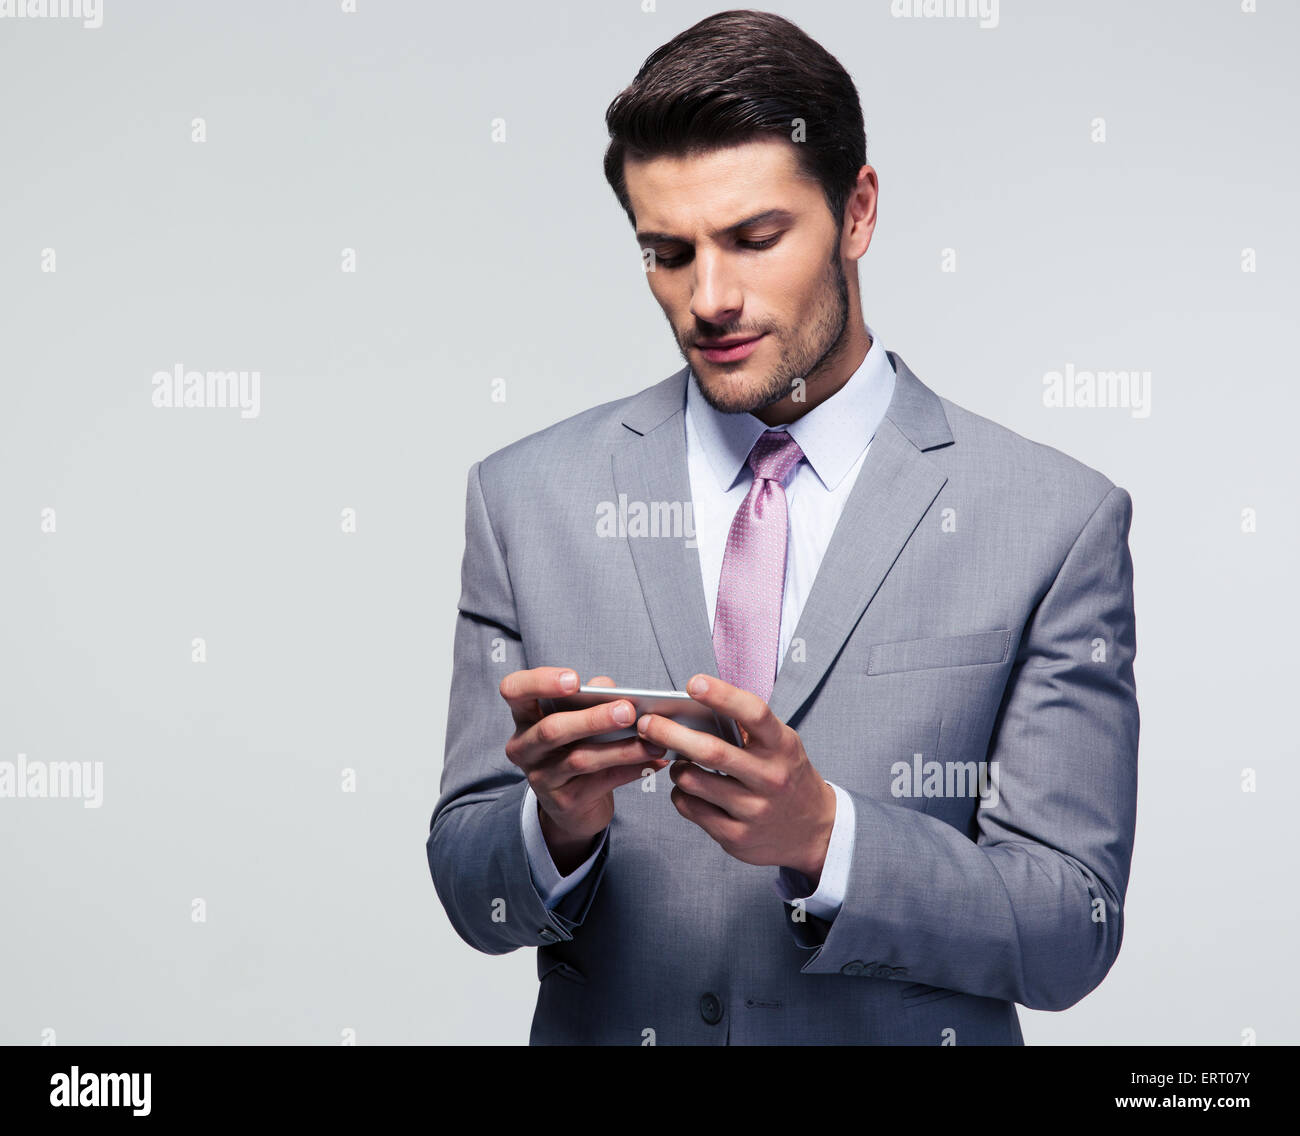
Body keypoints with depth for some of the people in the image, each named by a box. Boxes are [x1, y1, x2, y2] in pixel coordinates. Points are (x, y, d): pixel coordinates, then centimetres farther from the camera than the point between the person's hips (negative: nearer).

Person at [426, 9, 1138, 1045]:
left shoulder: (1058, 522, -3)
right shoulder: (525, 499, 2)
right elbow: (472, 899, 4)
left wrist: (822, 834, -17)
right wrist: (559, 824, -16)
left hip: (903, 1035, -2)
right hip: (603, 1031, 2)